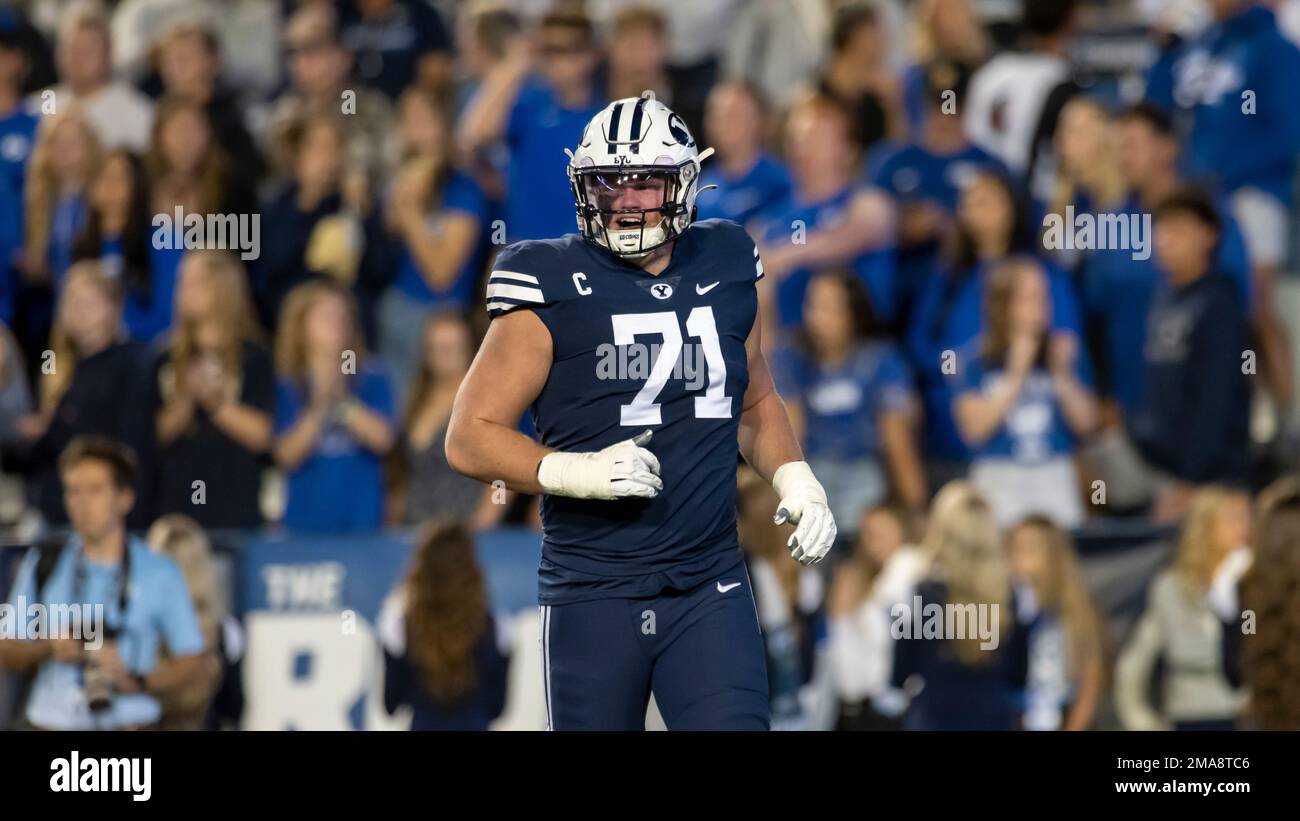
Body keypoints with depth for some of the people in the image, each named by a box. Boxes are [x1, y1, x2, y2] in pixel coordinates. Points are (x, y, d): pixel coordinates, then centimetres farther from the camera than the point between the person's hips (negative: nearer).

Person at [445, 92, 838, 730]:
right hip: (592, 597, -3)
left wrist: (796, 482, 5)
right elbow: (470, 437, -6)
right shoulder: (553, 291, -6)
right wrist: (577, 472, -20)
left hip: (710, 591, 3)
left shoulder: (723, 273, 8)